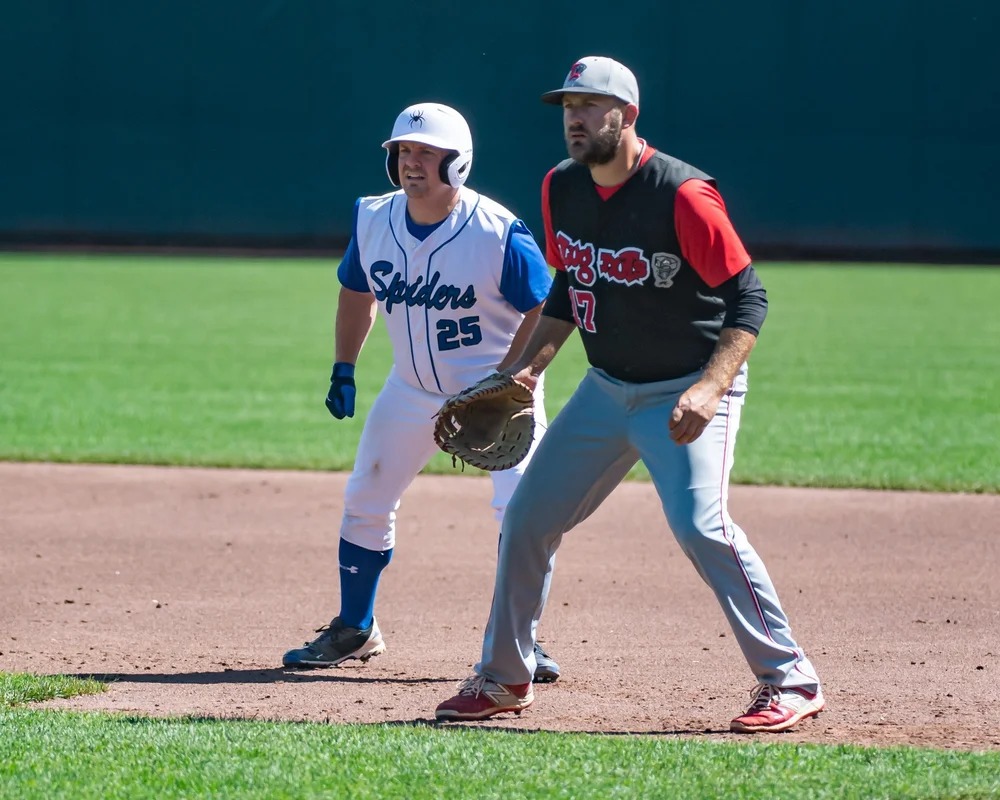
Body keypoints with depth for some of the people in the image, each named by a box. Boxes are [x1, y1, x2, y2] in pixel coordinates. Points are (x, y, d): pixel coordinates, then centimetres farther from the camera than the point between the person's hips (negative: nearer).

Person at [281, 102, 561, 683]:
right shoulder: (373, 221, -7)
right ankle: (355, 631, 26)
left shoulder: (499, 232, -24)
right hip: (413, 390, 5)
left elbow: (543, 310, -16)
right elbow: (358, 293, 10)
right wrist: (344, 370, 1)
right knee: (365, 502, 8)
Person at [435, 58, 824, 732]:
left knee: (699, 524, -25)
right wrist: (528, 366, 3)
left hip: (690, 390, -7)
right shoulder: (562, 189, 1)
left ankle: (790, 681, -18)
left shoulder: (682, 195, -21)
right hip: (606, 390, 7)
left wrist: (709, 390, -32)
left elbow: (748, 298, -20)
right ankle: (504, 680, 24)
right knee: (527, 519, 8)